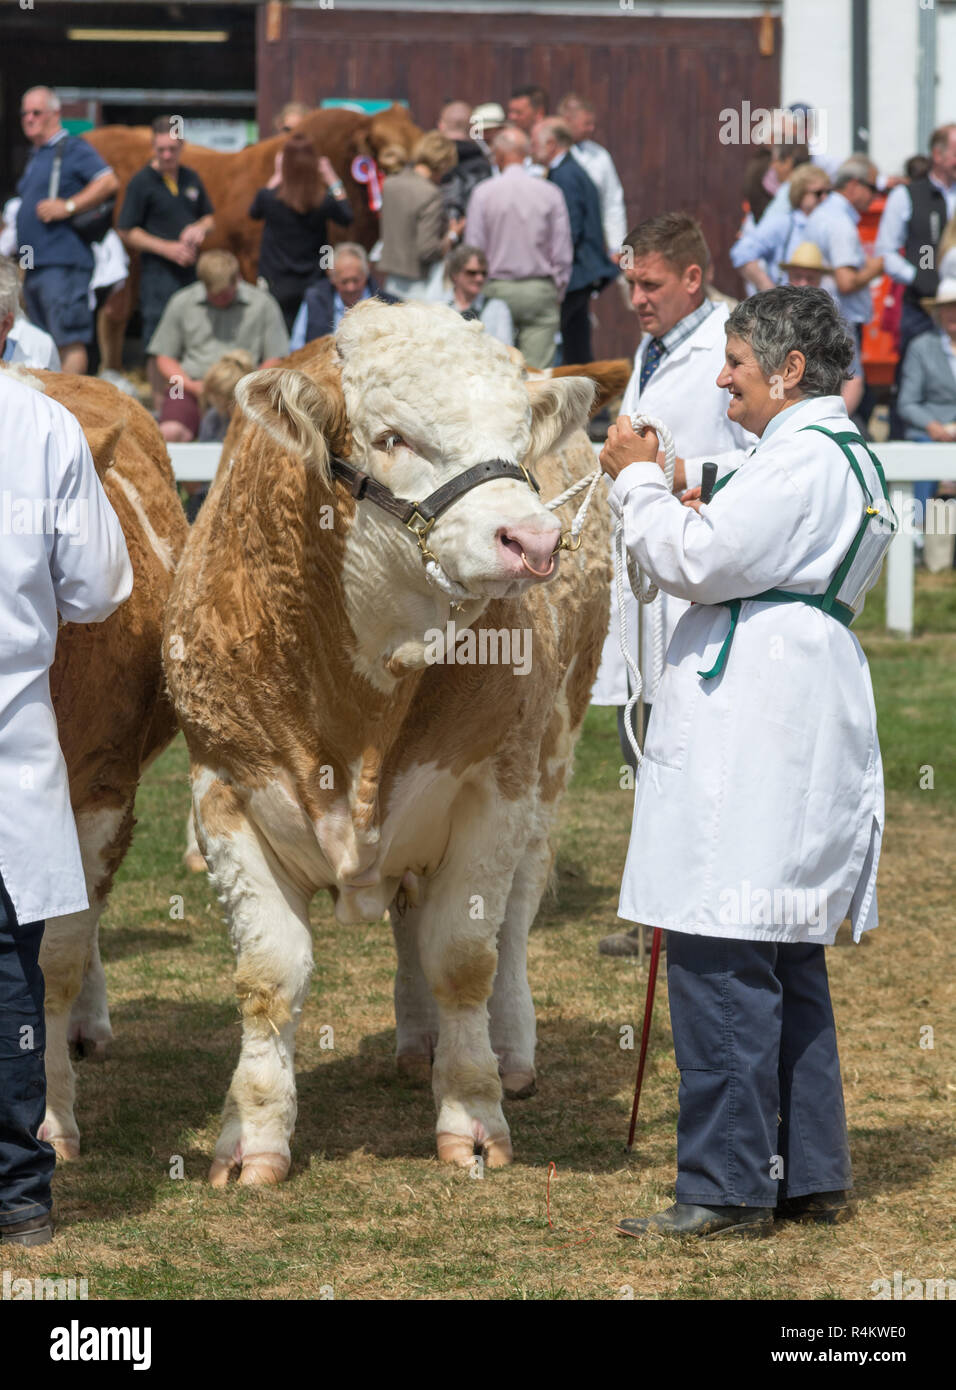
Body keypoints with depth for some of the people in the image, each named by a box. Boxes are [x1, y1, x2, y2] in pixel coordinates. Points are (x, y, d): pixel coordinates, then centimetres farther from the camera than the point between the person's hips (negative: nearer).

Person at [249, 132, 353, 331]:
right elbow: (347, 217, 11)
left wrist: (276, 180, 16)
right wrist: (333, 182, 12)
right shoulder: (324, 202, -12)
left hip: (276, 288, -1)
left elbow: (254, 213, 11)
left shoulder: (268, 198, -14)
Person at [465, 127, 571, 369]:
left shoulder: (483, 193, -4)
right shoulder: (550, 193, -2)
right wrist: (557, 294, 13)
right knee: (537, 370, -3)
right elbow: (563, 255, 1)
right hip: (540, 290, 0)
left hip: (497, 289, 0)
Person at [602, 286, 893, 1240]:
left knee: (720, 957, -9)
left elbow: (695, 563, -18)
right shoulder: (847, 456, 20)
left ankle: (727, 1188, -8)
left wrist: (639, 481, -3)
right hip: (792, 733, 11)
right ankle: (810, 1174, 19)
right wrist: (686, 506, 14)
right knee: (786, 961, 15)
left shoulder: (803, 459, -14)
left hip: (749, 742, -11)